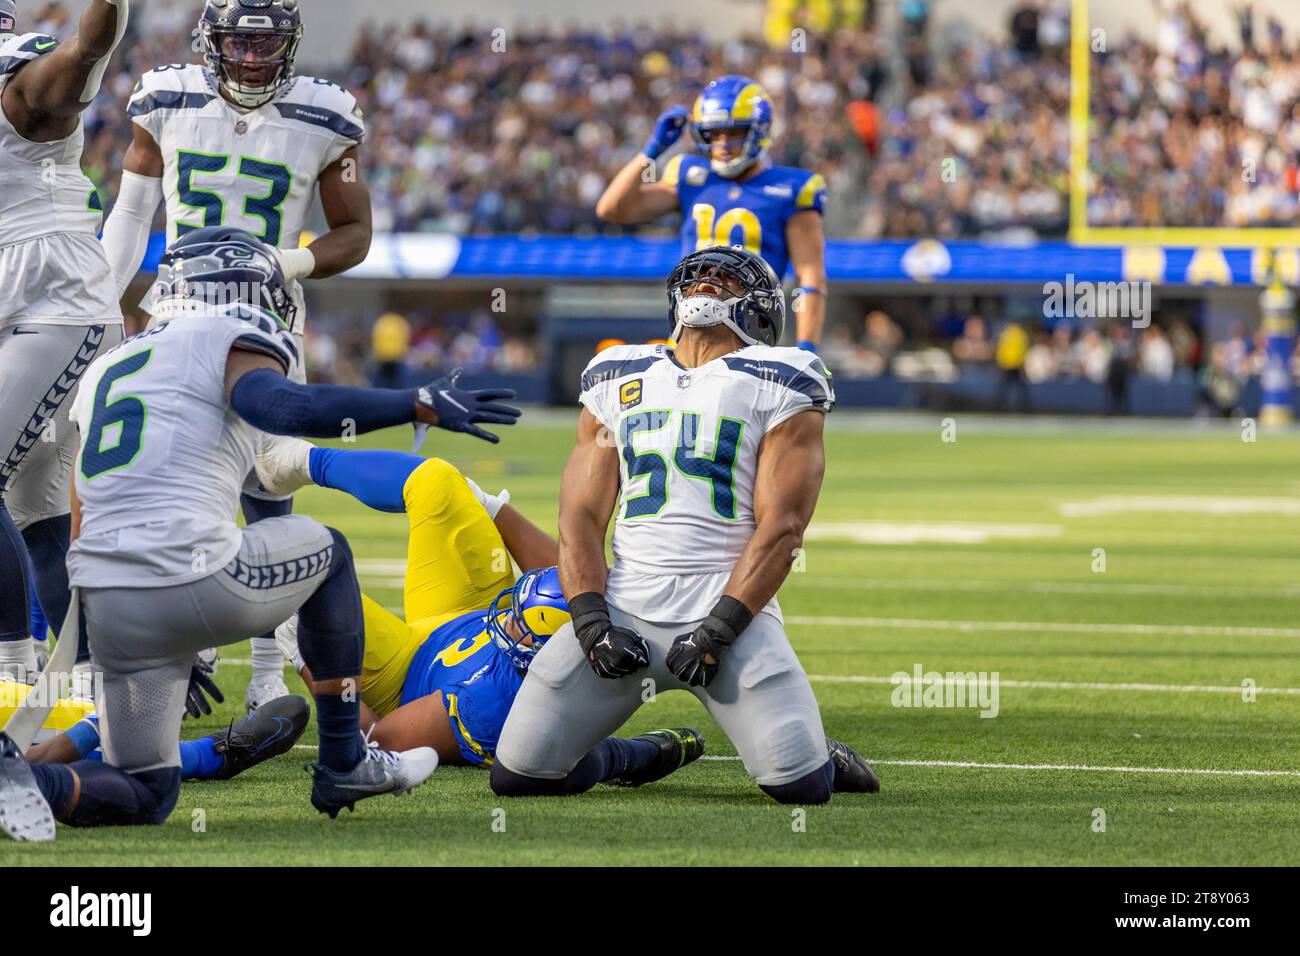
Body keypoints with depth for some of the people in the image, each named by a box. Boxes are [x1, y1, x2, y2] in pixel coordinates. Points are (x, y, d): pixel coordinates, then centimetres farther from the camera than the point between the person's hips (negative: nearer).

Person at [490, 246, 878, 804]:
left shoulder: (778, 388, 6)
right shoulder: (617, 382, 18)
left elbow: (780, 529, -2)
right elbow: (581, 517, 11)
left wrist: (718, 631, -13)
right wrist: (592, 624, -5)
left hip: (728, 610, -3)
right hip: (624, 609, 3)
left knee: (799, 785, -19)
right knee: (517, 775, -10)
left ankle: (815, 758, 18)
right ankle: (592, 756, 24)